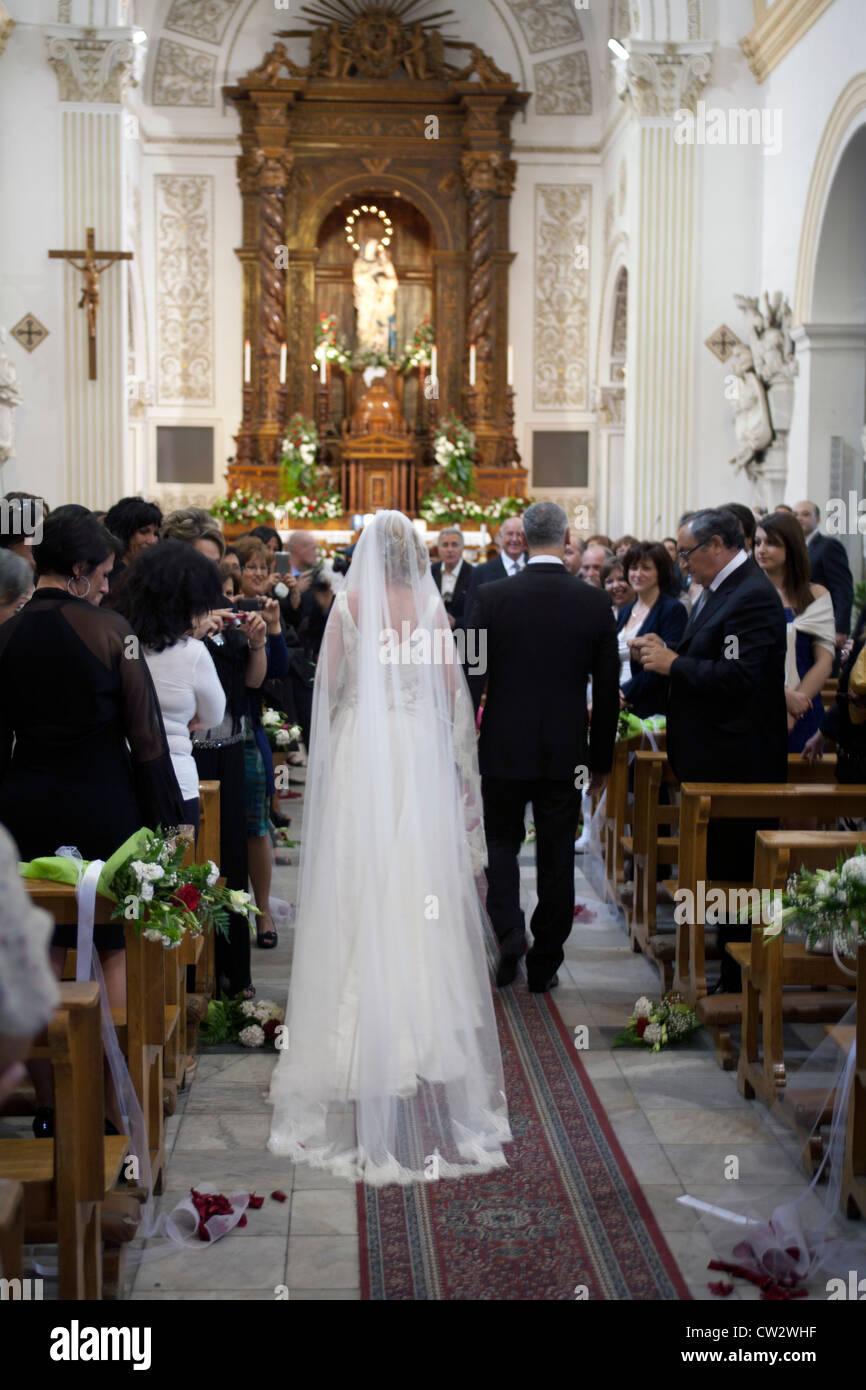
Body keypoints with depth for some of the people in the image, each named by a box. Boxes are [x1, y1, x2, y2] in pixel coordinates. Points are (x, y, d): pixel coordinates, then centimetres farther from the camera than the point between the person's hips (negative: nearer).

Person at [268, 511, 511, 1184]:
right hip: (423, 761, 2)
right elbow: (453, 691, 3)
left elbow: (329, 685, -3)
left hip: (362, 757, -2)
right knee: (423, 904, 6)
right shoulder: (434, 608, 3)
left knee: (363, 907, 1)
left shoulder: (350, 605, -1)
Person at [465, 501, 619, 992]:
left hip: (503, 749, -1)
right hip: (566, 754, 1)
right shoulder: (596, 603, -4)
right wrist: (602, 759, 11)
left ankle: (509, 930, -3)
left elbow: (471, 679, -7)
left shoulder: (492, 597, -8)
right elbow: (608, 691, 1)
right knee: (556, 857, 10)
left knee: (502, 843, 18)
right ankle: (544, 964, 17)